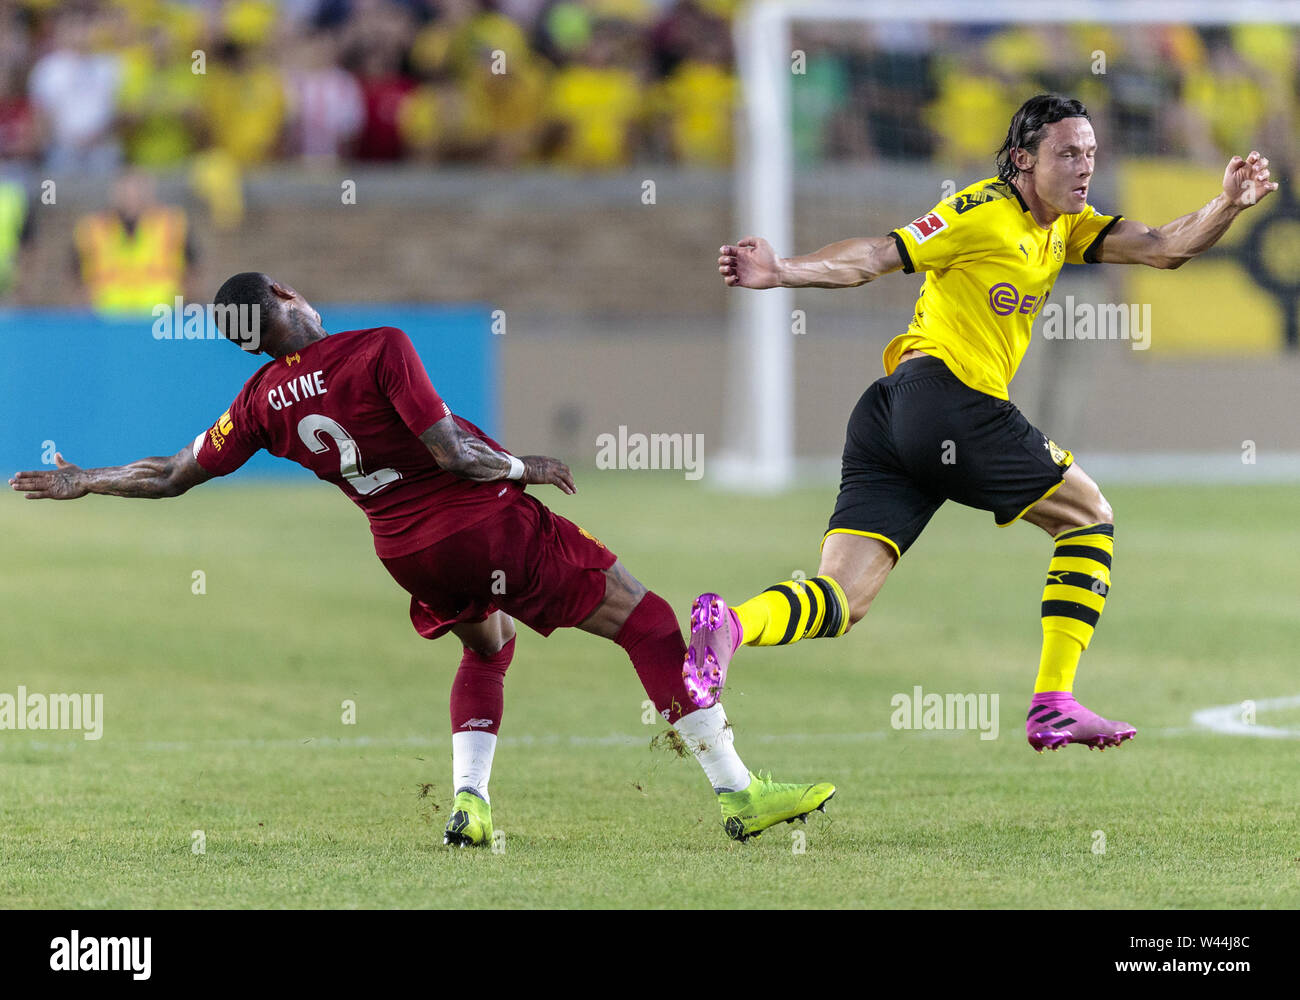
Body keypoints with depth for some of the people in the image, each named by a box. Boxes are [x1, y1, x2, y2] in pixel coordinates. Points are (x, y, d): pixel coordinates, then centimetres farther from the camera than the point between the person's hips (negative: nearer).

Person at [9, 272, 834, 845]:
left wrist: (79, 482, 24)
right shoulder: (381, 350, -17)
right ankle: (738, 794, -4)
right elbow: (450, 451, -22)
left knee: (488, 647, 34)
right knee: (651, 623, -1)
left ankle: (470, 800, 14)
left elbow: (172, 476, 9)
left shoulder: (263, 404, -1)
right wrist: (523, 467, -5)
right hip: (489, 524, -6)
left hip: (407, 550, 6)